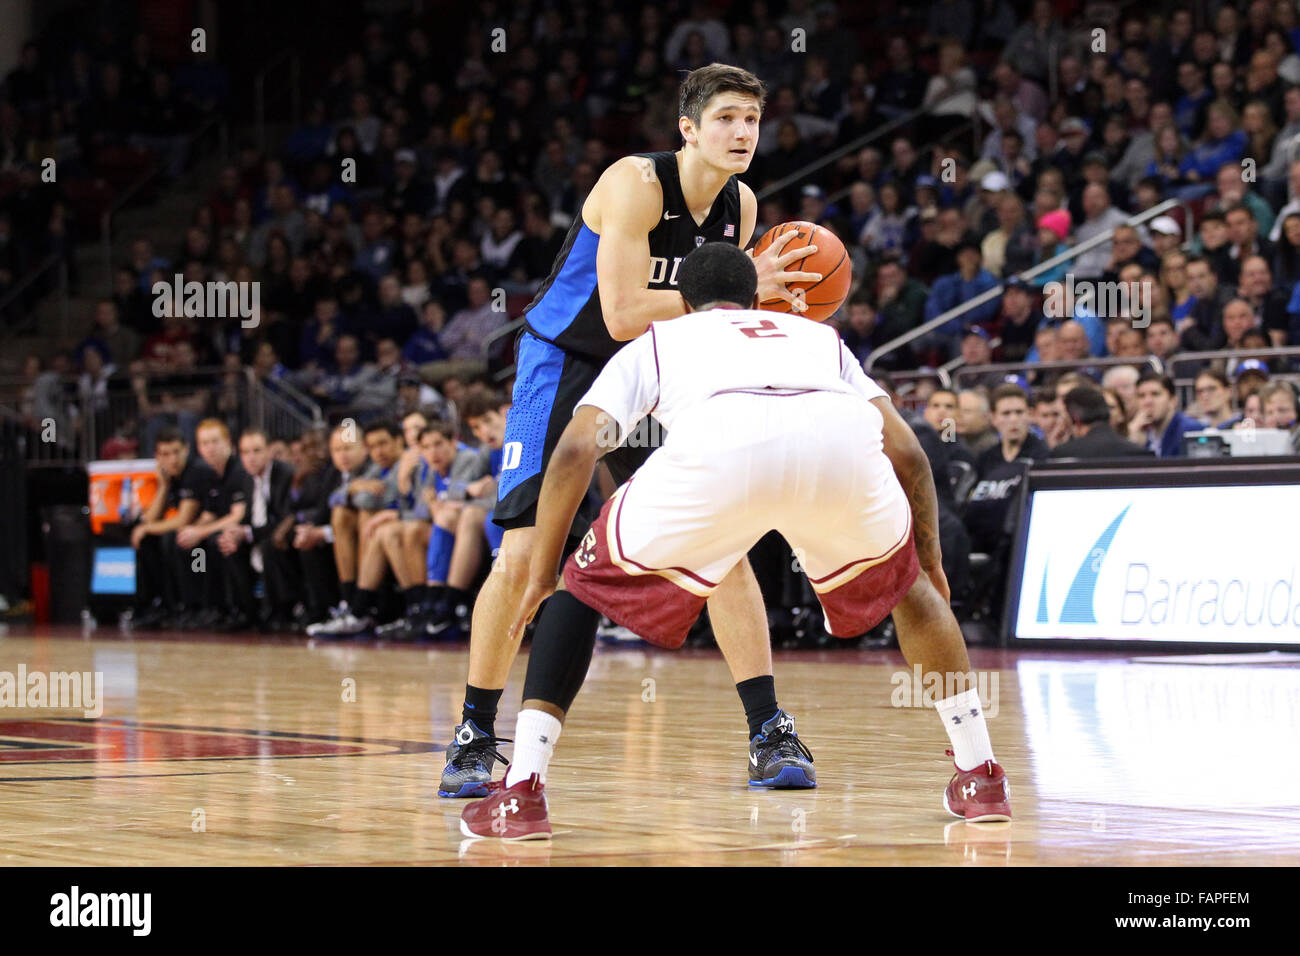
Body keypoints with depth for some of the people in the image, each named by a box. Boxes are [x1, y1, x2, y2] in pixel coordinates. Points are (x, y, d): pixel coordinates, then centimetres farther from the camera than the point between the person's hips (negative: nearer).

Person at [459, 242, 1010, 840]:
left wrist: (541, 577, 27)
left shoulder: (655, 342, 37)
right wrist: (930, 561, 45)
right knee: (907, 584, 34)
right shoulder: (820, 336, 43)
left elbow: (576, 449, 21)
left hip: (717, 450, -2)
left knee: (583, 588, 21)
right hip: (841, 442, 2)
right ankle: (980, 778, 31)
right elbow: (906, 452, 32)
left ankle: (520, 795, 8)